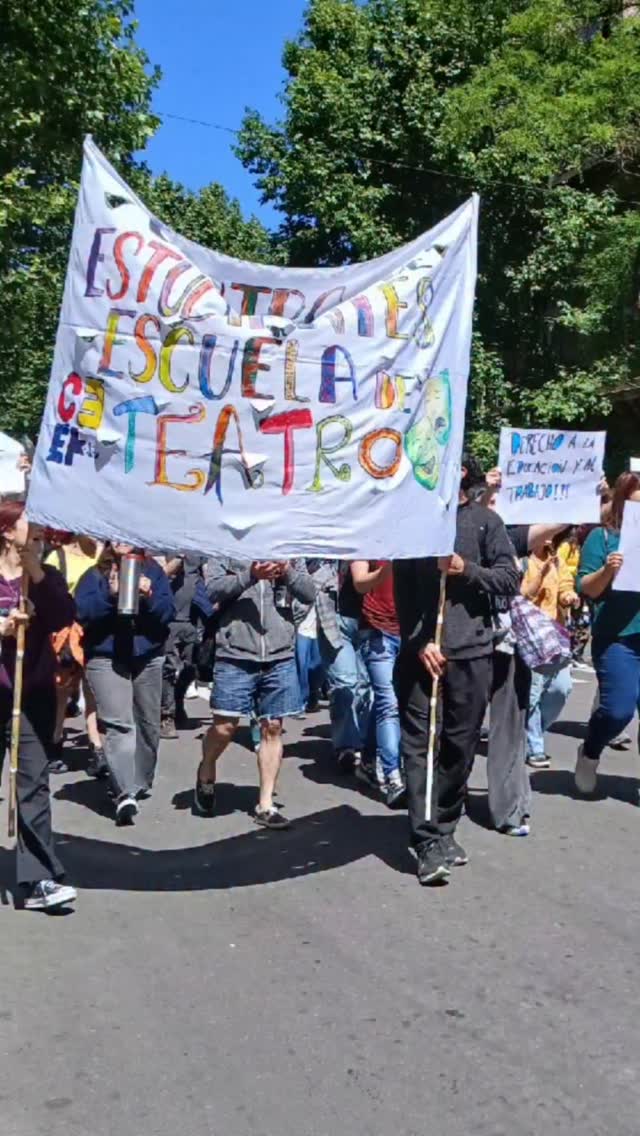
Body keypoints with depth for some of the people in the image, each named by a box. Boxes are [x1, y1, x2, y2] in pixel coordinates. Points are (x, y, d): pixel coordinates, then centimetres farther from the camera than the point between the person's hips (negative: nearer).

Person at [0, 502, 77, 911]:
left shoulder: (48, 576, 5)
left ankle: (38, 881, -4)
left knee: (33, 784, -3)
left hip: (35, 695, 1)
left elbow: (65, 618, -12)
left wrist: (37, 572, -17)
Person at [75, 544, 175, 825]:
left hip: (148, 659, 3)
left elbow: (169, 612, -1)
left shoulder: (152, 570, 6)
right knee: (119, 725, -15)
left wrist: (150, 596, -18)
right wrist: (110, 594, -22)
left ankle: (140, 783, 32)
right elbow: (81, 612, -10)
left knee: (148, 724, 13)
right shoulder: (95, 574, 2)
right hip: (106, 660, -3)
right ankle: (126, 794, -22)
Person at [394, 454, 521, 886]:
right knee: (419, 744, -4)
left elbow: (511, 580, 3)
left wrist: (467, 569, -13)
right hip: (419, 650, 0)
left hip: (471, 651, 1)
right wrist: (419, 641, -6)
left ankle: (445, 829, 23)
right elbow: (403, 589, 4)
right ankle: (428, 842, 0)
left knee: (460, 745, 7)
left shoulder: (485, 521, 6)